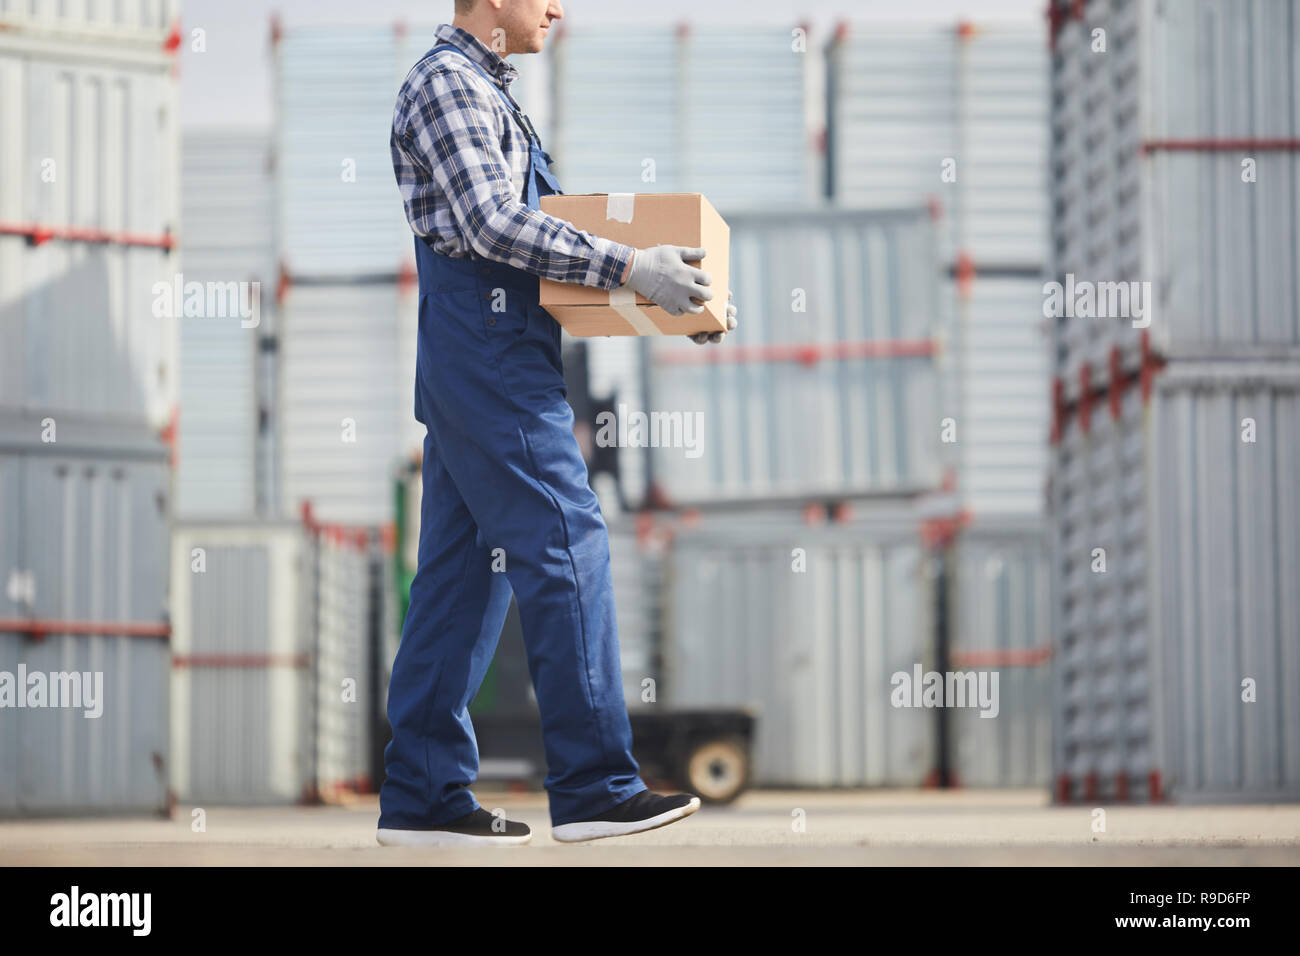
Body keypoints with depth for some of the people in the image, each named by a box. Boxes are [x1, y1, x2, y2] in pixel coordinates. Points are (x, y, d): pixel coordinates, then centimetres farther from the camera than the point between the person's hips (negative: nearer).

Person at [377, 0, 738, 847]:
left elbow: (551, 221, 24)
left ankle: (424, 797, 7)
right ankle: (595, 786, -9)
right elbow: (493, 224, -20)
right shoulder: (447, 82, -9)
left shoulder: (488, 91, 23)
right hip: (489, 353, -10)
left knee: (461, 571, 7)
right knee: (567, 546, -10)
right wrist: (629, 267, -23)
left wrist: (678, 298, 15)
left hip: (483, 362, 10)